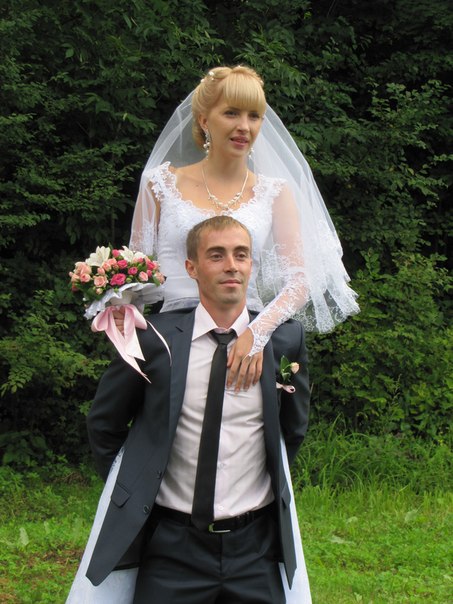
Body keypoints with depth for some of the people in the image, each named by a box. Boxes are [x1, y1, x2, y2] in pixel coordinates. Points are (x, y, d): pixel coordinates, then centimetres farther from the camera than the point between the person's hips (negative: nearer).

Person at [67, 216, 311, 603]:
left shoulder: (285, 338, 1)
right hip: (174, 546, -1)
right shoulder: (155, 339, -4)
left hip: (255, 545, 2)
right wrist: (132, 494, 10)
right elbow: (104, 423, 9)